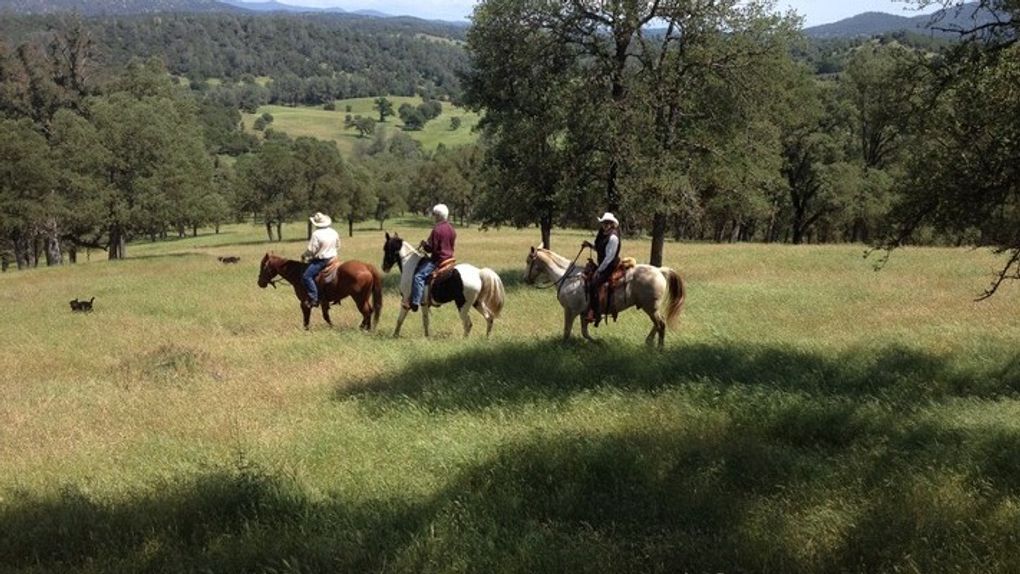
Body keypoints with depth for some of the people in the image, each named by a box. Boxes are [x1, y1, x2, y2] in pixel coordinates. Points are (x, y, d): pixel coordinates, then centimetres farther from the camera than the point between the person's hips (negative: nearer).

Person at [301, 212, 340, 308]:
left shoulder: (316, 234, -18)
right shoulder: (334, 232, 6)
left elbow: (311, 250, -17)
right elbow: (338, 247, 16)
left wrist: (304, 256, 2)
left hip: (321, 260, -9)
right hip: (333, 258, 9)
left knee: (306, 276, -12)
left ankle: (314, 298, -22)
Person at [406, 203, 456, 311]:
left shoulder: (437, 229, -17)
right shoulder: (451, 229, 10)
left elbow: (430, 248, -18)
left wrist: (424, 244, 3)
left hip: (438, 260, -10)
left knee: (419, 275, -19)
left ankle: (414, 303, -30)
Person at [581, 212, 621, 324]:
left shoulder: (613, 237, -17)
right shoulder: (603, 235, 11)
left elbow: (609, 257, -19)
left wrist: (599, 270, -17)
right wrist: (590, 245, 7)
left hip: (610, 266, -11)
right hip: (603, 264, 11)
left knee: (593, 283, -26)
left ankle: (593, 314, -26)